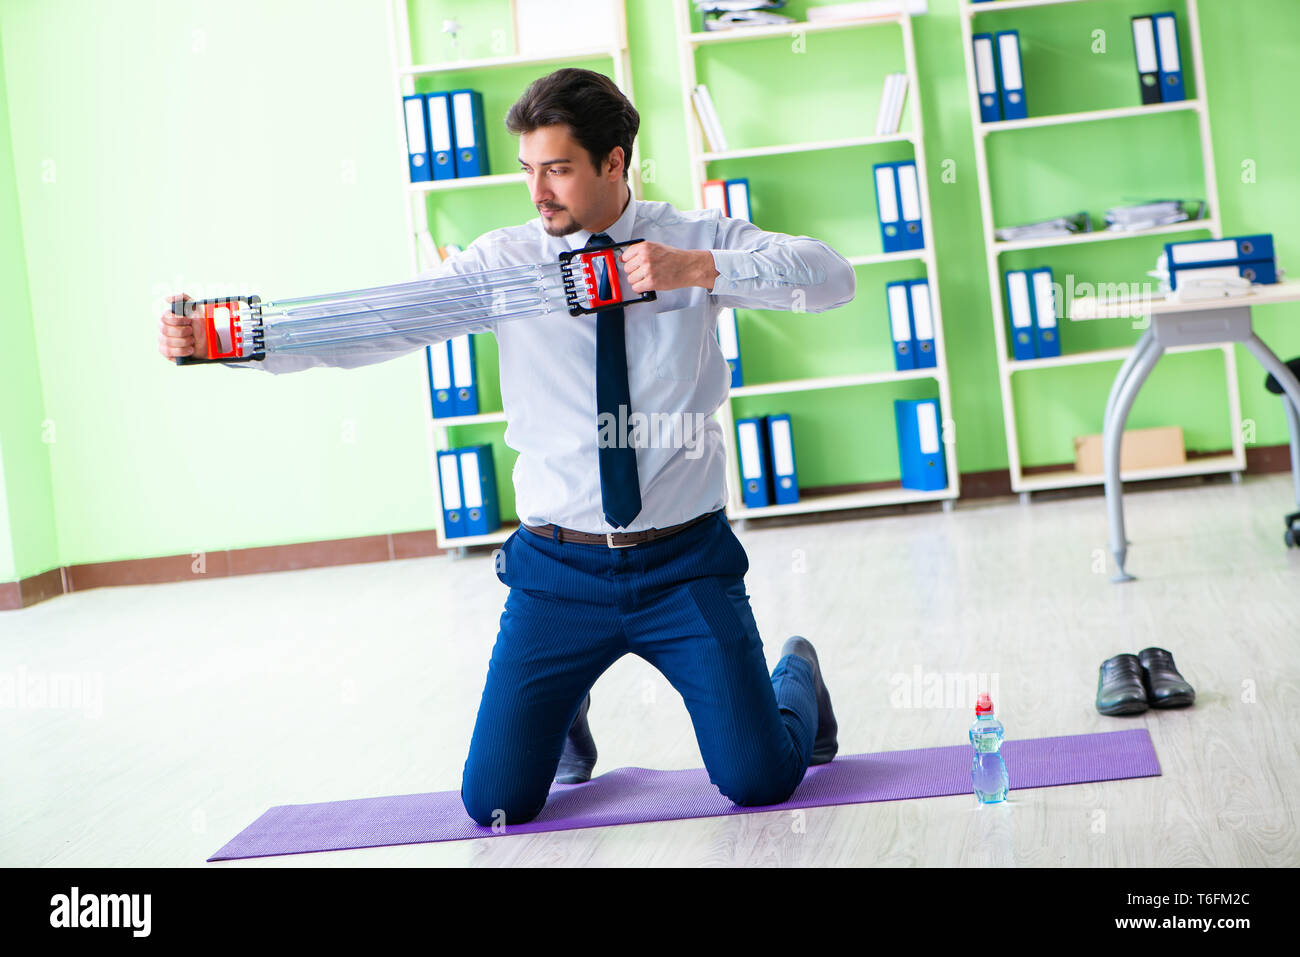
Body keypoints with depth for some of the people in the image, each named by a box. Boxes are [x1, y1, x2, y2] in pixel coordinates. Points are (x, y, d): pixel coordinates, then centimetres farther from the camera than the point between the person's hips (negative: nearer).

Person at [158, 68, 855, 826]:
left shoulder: (700, 241, -2)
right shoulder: (503, 262, -1)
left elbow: (832, 277, -15)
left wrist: (698, 270, -27)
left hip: (684, 565, -1)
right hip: (559, 568, 1)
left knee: (761, 781, -9)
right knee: (497, 804, -1)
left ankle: (795, 676, 27)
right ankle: (566, 699, 33)